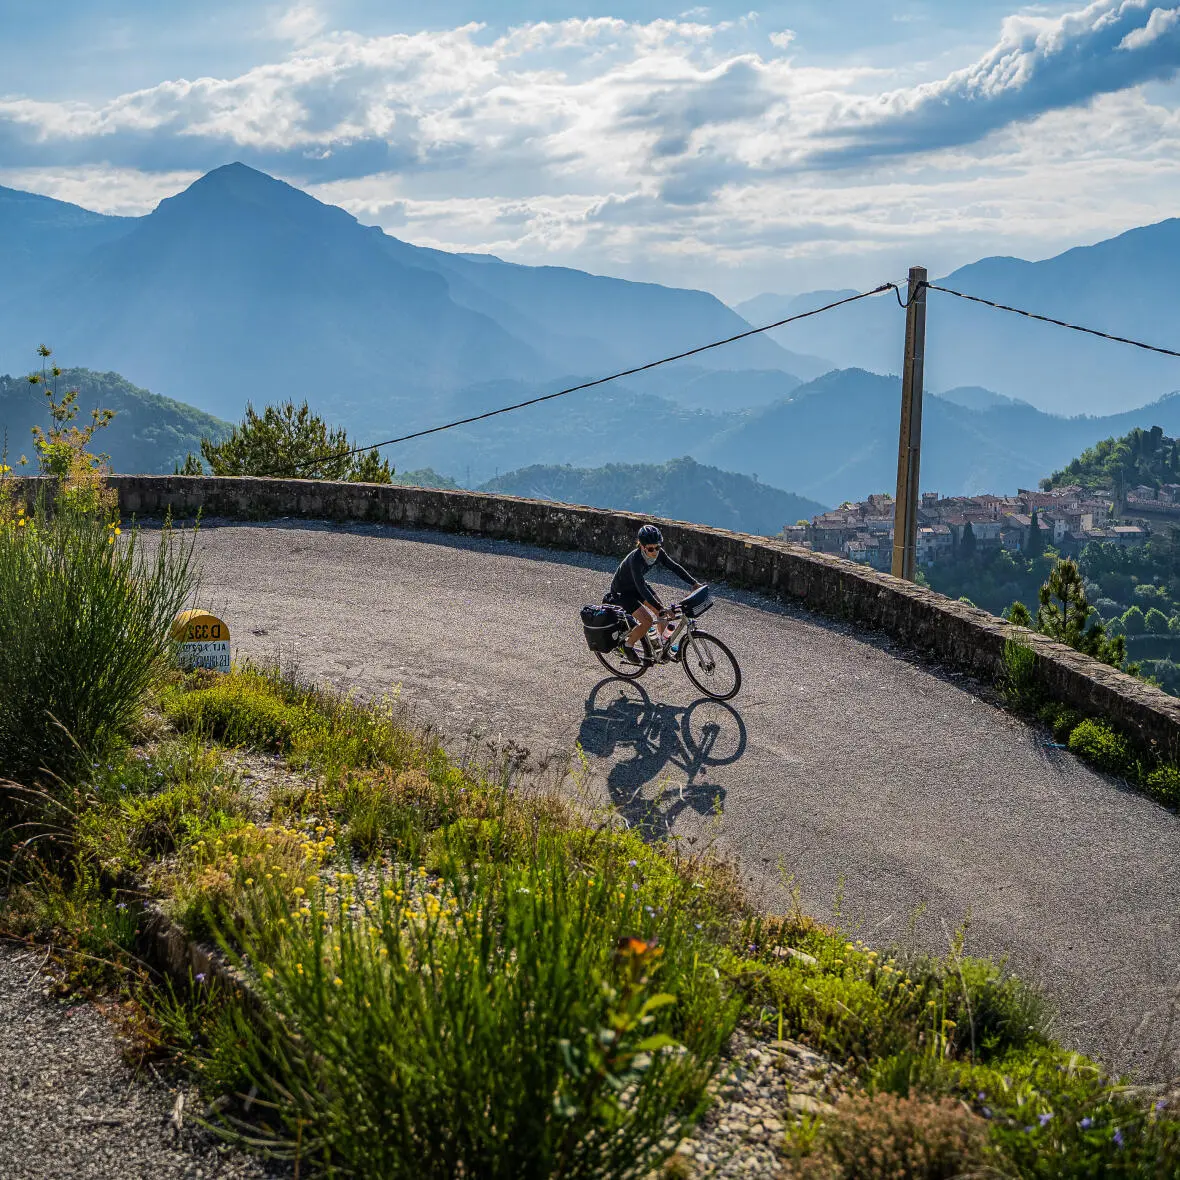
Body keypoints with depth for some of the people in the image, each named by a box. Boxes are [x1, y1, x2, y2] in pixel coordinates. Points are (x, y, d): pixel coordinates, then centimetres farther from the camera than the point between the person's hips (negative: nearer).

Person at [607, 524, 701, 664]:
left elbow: (675, 568, -8)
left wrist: (694, 583, -19)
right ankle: (628, 645, 4)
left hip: (636, 586, 7)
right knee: (647, 620, -19)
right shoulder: (635, 559, -38)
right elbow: (641, 588, -43)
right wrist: (660, 608, -49)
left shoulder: (658, 553, -17)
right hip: (622, 592, -7)